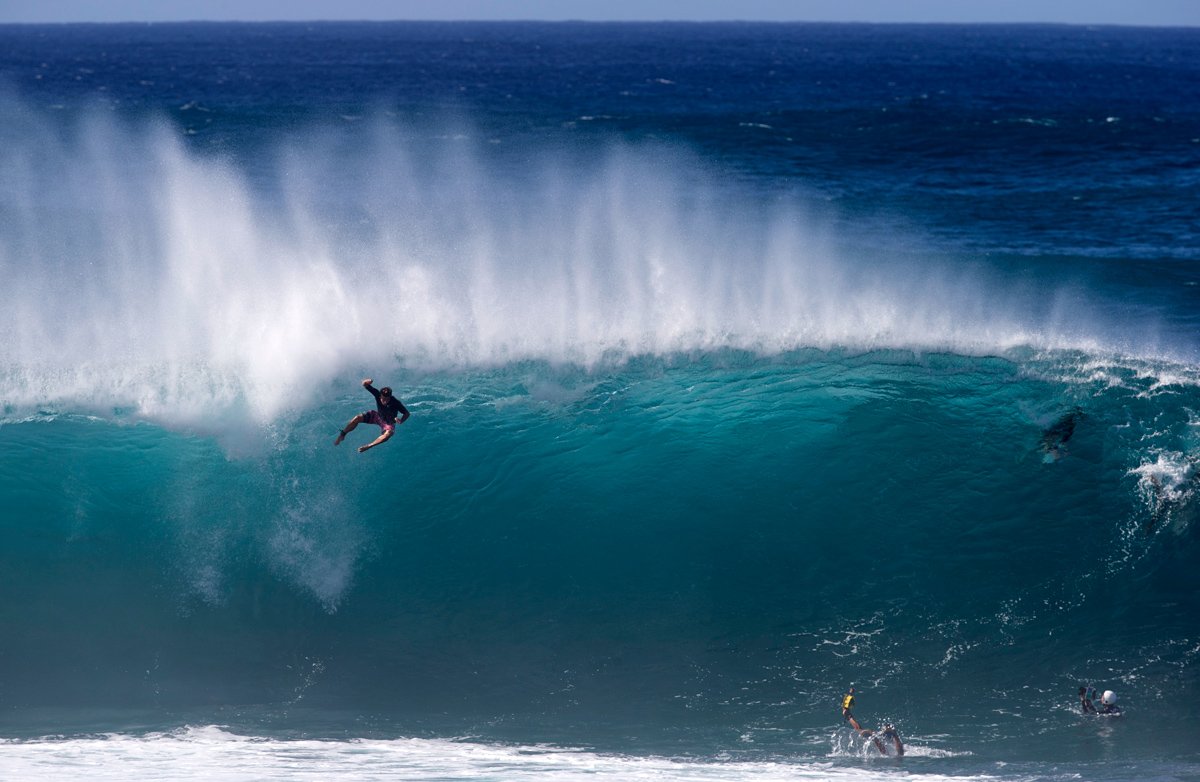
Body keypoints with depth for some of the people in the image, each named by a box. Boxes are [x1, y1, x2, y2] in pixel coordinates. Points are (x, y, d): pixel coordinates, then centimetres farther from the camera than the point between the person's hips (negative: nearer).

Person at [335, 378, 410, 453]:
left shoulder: (395, 403, -31)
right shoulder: (378, 394, -26)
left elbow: (406, 413, -18)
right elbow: (364, 384, -27)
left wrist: (401, 421, -37)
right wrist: (366, 383, -51)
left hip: (389, 422, -3)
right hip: (377, 416, 3)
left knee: (388, 434, -39)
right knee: (357, 418, -17)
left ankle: (368, 446, -30)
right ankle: (342, 435, 4)